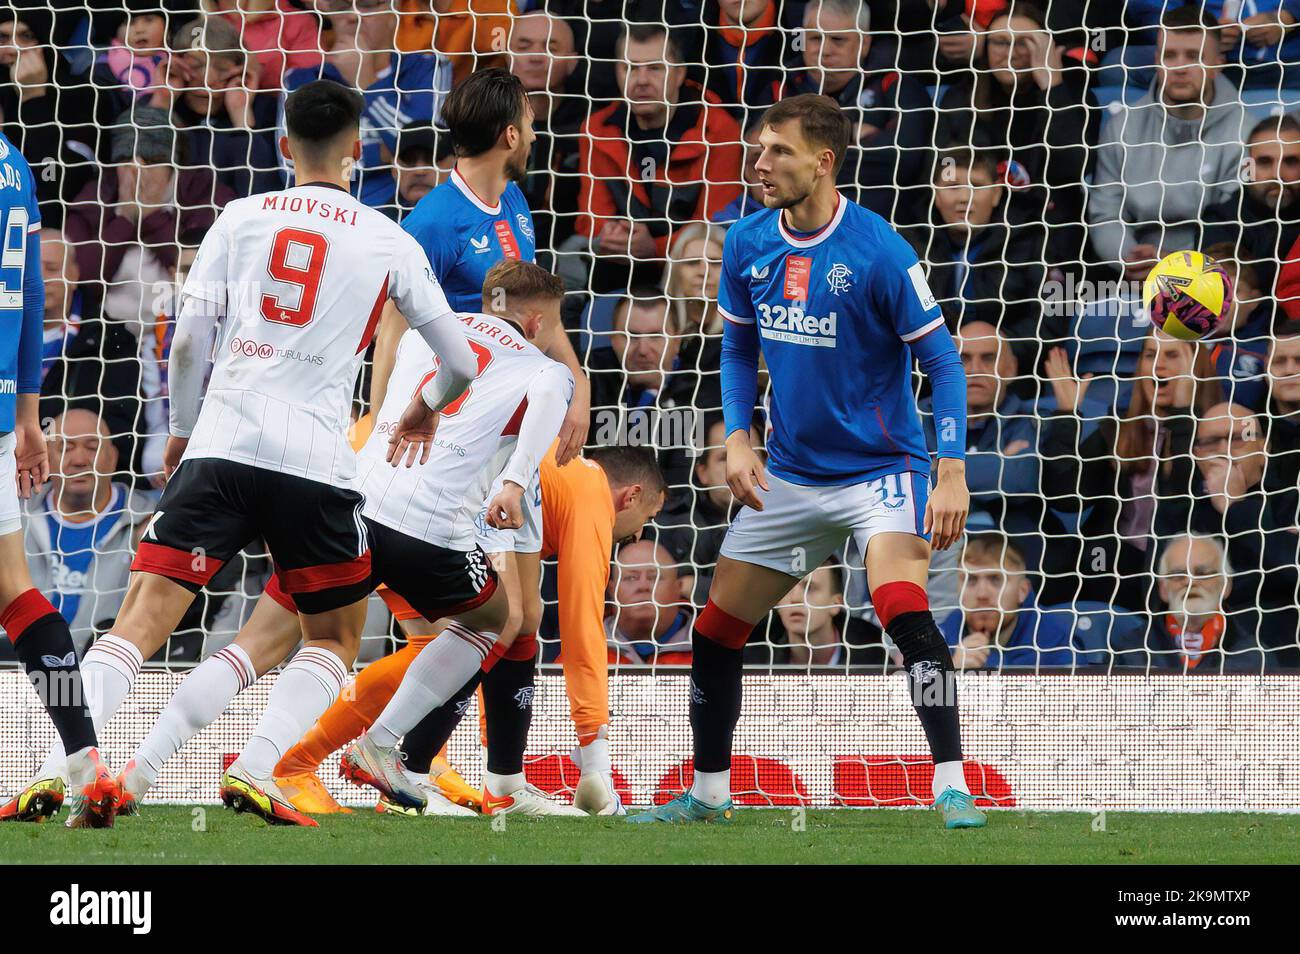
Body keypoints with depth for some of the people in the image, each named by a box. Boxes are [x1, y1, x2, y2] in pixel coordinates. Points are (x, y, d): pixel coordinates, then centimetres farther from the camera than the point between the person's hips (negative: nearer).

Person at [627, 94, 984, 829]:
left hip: (879, 470, -6)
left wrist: (953, 471, -20)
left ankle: (953, 787, -22)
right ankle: (709, 793, 24)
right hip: (788, 477, 6)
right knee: (715, 633, 6)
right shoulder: (748, 244, -1)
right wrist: (737, 437, 0)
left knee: (904, 610, -28)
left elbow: (942, 360, -12)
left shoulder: (878, 251, -16)